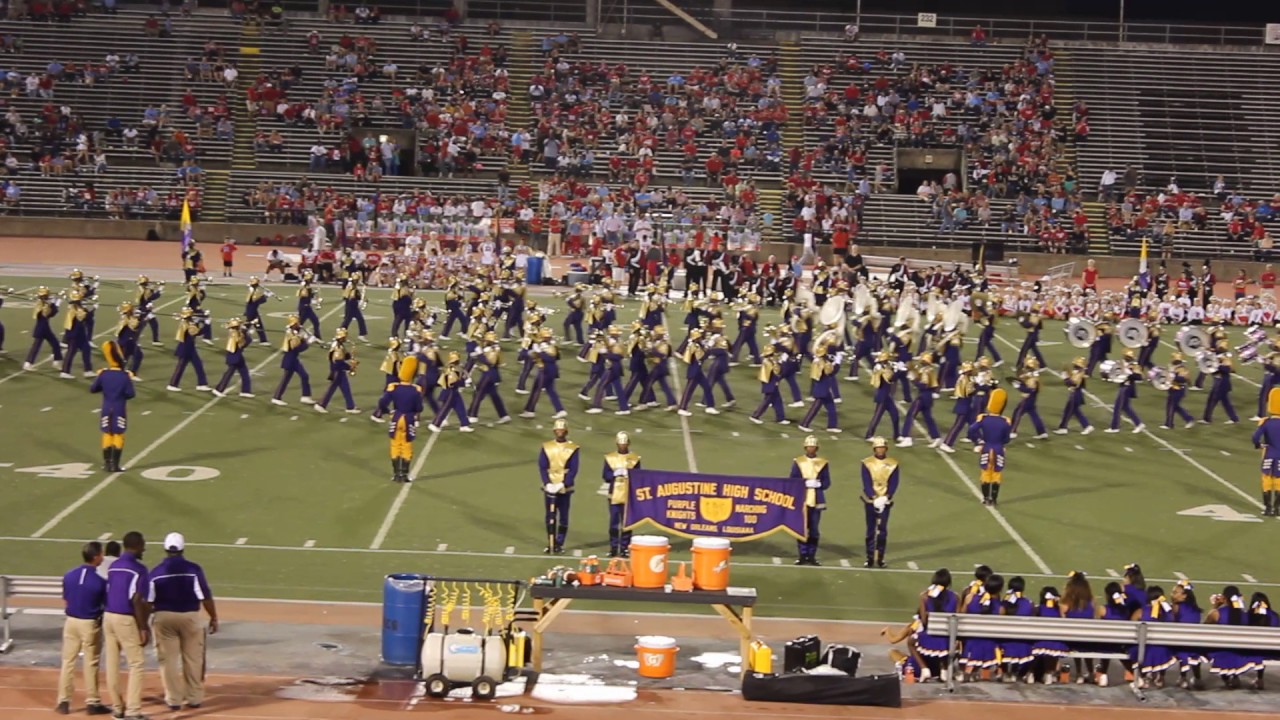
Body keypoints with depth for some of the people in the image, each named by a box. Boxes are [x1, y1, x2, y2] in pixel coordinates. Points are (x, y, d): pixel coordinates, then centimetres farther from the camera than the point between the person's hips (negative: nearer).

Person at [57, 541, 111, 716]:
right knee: (91, 663, 7)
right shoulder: (100, 581, -17)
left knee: (68, 661, 11)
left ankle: (63, 701, 13)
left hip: (71, 621, 4)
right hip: (90, 624, -4)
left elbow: (65, 600, 5)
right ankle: (92, 702, 13)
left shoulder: (69, 575, -4)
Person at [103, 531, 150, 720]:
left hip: (108, 617, 7)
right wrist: (143, 628, -13)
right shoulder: (138, 568, -11)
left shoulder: (113, 566, 11)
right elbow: (136, 601, -16)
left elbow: (108, 595, 12)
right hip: (125, 619, -7)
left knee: (112, 663, 11)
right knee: (136, 663, -2)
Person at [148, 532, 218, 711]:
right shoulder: (193, 569, -9)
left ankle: (173, 699, 11)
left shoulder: (156, 572, -5)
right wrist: (213, 617, 3)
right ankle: (194, 698, 18)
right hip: (190, 617, 0)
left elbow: (148, 601, -2)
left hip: (164, 617, 0)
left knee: (168, 659, 9)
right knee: (193, 659, 12)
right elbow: (205, 597, -8)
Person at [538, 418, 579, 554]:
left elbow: (573, 470, -5)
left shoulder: (572, 449, -2)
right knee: (550, 517, 5)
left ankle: (559, 544, 8)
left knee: (563, 517, 1)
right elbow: (542, 467, 0)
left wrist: (563, 484, -16)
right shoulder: (546, 447, 3)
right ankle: (550, 544, 13)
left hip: (565, 488, -2)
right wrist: (548, 484, -12)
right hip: (549, 487, 2)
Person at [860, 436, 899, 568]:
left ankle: (880, 558, 8)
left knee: (882, 531, 1)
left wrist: (884, 498, -16)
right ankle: (870, 558, 6)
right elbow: (866, 484, -8)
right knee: (871, 530, 2)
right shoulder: (867, 463, -4)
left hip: (885, 502, 1)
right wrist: (875, 499, -19)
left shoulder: (893, 464, -1)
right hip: (870, 501, -1)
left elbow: (893, 484, -4)